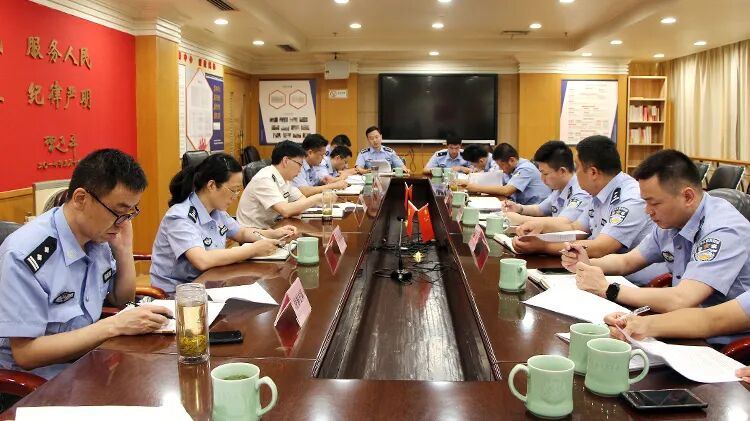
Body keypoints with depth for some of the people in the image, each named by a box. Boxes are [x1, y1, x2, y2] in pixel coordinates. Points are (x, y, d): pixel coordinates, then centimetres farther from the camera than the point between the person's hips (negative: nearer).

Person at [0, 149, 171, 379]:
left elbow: (122, 300, 12)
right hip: (37, 384, -7)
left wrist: (124, 250, -5)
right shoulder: (25, 255, -25)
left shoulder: (98, 236, -3)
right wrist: (114, 326, -27)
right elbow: (25, 353, -23)